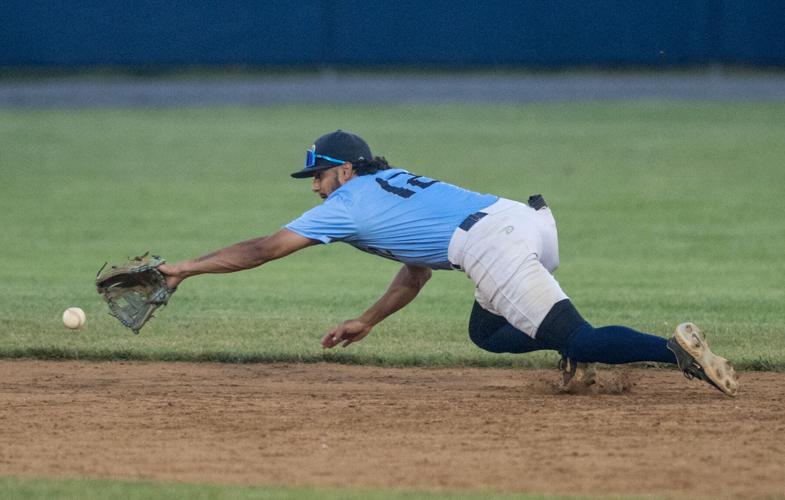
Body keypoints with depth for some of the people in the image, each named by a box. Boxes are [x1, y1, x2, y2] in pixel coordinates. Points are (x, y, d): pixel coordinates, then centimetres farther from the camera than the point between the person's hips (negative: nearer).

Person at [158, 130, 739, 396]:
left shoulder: (349, 204, 11)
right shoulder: (396, 180, 34)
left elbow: (261, 249, 13)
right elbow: (418, 271, 40)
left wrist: (184, 268, 19)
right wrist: (366, 323, 42)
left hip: (491, 242, -8)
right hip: (529, 216, 8)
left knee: (573, 338, -13)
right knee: (487, 330, 29)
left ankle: (675, 349, -31)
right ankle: (576, 347, 5)